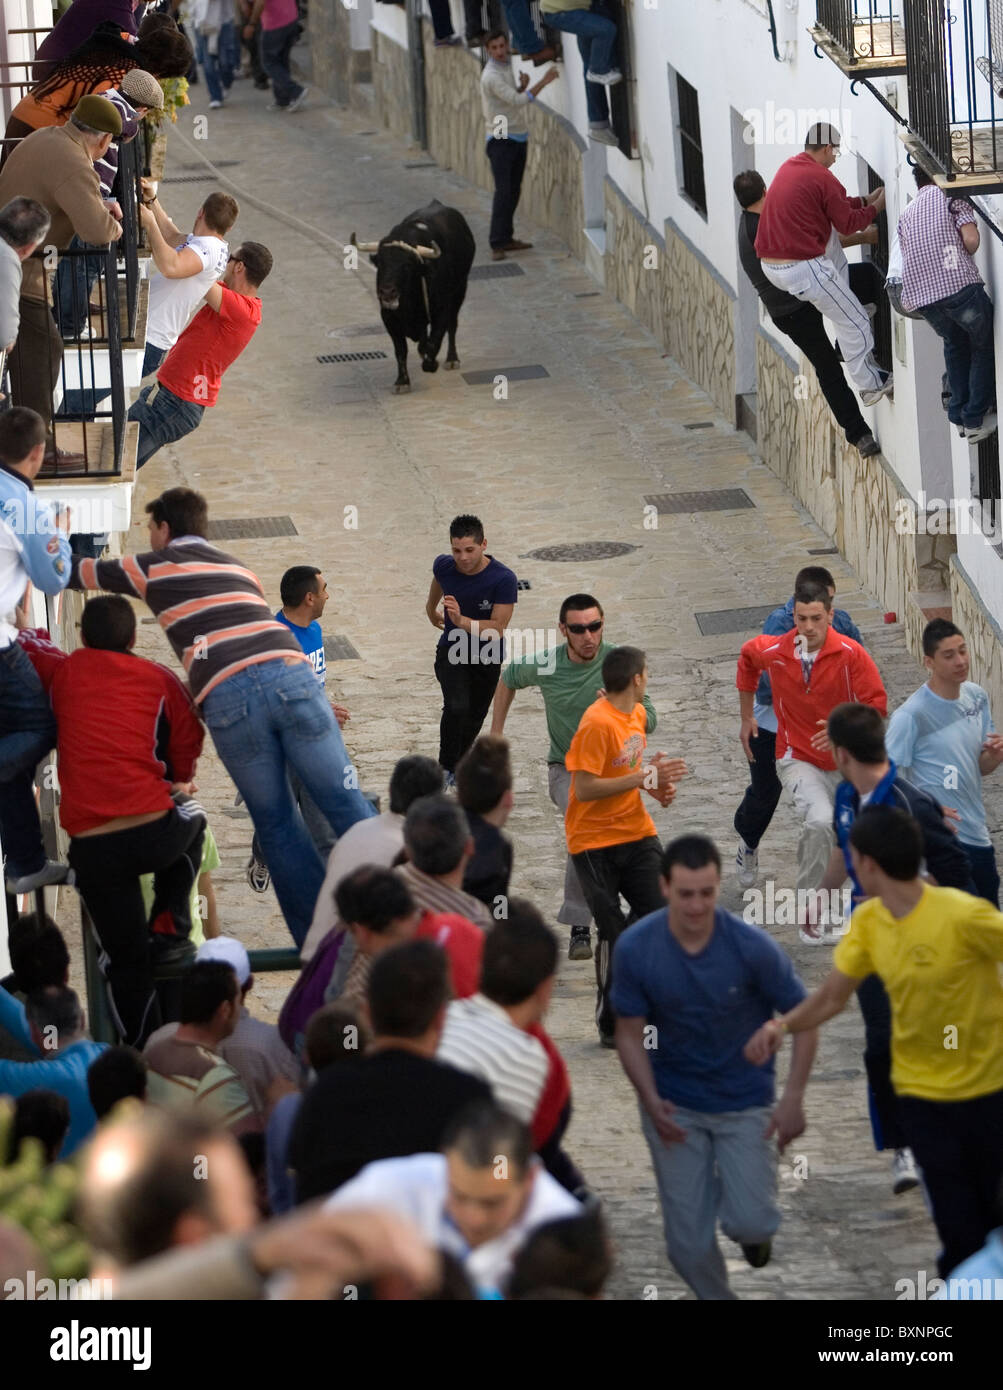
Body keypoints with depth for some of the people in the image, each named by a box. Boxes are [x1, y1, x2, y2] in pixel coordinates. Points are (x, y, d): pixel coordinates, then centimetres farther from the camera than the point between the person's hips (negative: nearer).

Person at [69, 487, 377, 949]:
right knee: (344, 801, 1)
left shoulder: (156, 566, 21)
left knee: (275, 824, 8)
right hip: (289, 672, 3)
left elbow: (80, 573, 34)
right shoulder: (239, 569, 33)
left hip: (226, 697, -3)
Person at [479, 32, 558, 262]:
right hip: (501, 139, -9)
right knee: (503, 191, -13)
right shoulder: (492, 76, -18)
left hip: (518, 137, 9)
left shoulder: (506, 67, 11)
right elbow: (518, 102, -25)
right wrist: (543, 82, -26)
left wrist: (522, 86, -1)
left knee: (514, 191, 10)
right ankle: (497, 244, -14)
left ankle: (506, 238, 15)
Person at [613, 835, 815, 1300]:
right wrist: (651, 1100, -20)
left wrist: (793, 1099, -15)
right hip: (675, 1107, 1)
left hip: (744, 1103, -1)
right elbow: (630, 1034, -5)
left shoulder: (753, 947, -19)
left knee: (750, 1224, -13)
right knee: (689, 1242, 1)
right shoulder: (634, 948, -15)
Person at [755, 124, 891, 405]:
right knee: (854, 322, 5)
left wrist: (865, 200, 29)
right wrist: (875, 208, 11)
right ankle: (870, 386, 15)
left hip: (770, 264, 9)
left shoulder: (788, 167, 13)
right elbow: (848, 224, -5)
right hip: (803, 269, -9)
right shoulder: (822, 178, -13)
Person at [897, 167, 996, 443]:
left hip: (919, 293, 5)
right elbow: (971, 239, -4)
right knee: (984, 344, 15)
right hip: (958, 283, -5)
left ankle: (959, 415, 25)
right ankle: (976, 419, 10)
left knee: (955, 342, 30)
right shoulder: (951, 196, 8)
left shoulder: (907, 213, 26)